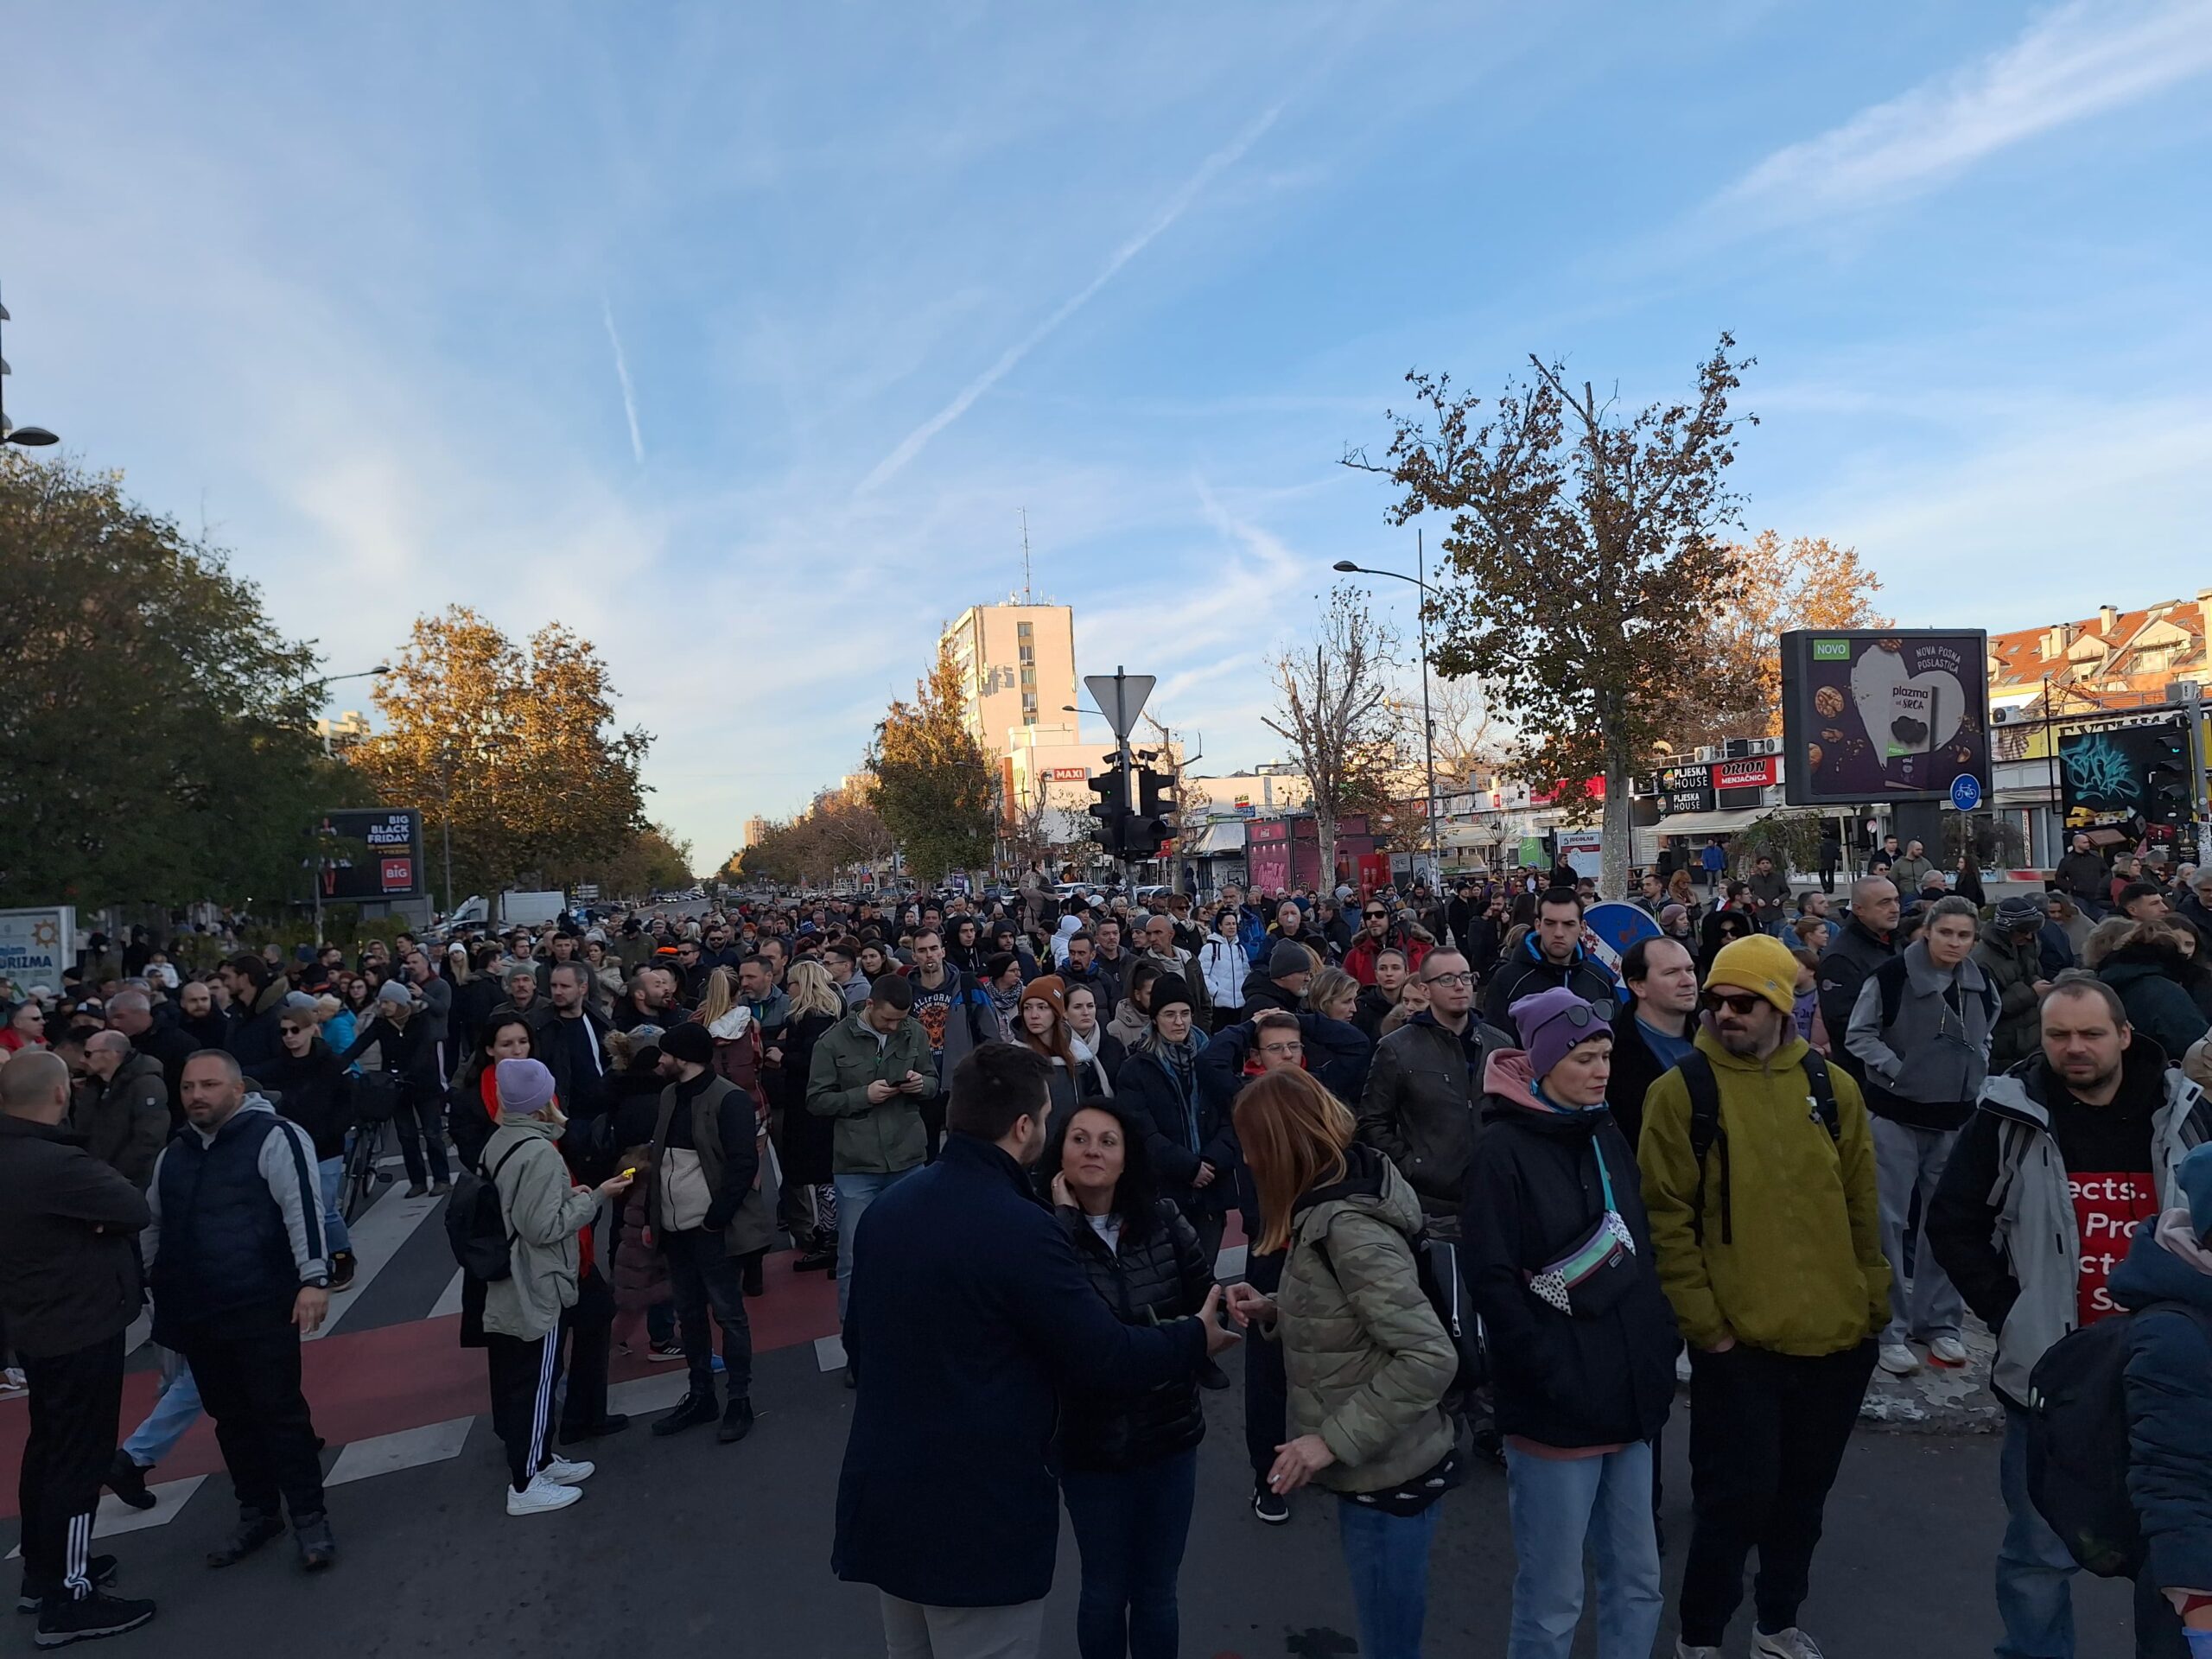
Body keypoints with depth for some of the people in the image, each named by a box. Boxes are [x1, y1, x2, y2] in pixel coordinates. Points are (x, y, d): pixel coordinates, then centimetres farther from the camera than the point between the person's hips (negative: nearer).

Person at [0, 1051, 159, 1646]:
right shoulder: (56, 1164, -29)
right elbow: (136, 1208, -23)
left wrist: (91, 1207, -8)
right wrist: (102, 1204, -5)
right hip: (80, 1330, -10)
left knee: (49, 1447, 22)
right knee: (79, 1459, 0)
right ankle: (69, 1600, 9)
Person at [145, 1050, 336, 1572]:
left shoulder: (274, 1137, -10)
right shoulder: (173, 1154, 13)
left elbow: (303, 1209, -17)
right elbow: (153, 1226, 24)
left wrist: (313, 1279, -23)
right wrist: (154, 1289, 22)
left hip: (263, 1310, -7)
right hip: (196, 1314, 7)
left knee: (280, 1413, -2)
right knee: (231, 1418, 16)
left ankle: (309, 1517, 10)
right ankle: (257, 1512, 30)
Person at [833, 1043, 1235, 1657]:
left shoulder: (885, 1207, 1)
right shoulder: (1020, 1228, -24)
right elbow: (1108, 1357, -17)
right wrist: (1197, 1338, 2)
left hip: (882, 1493, 7)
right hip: (977, 1514, -7)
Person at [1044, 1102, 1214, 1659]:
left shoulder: (1163, 1219, -4)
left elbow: (1207, 1301, 3)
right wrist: (1065, 1217, -26)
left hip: (1169, 1430, 3)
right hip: (1091, 1440, -3)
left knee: (1156, 1588, 17)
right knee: (1105, 1588, 15)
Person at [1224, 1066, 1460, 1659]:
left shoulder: (1349, 1227, -26)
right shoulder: (1331, 1205, 4)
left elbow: (1430, 1357, -29)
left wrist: (1333, 1439, -25)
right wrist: (1273, 1311, -1)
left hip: (1389, 1476, -9)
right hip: (1373, 1470, 9)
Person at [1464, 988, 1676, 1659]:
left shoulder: (1605, 1135, 8)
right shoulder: (1502, 1149, -13)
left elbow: (1641, 1252, 15)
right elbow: (1492, 1281, -16)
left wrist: (1661, 1346, 6)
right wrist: (1552, 1379, -18)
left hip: (1629, 1396, 7)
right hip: (1556, 1407, -7)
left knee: (1638, 1582, 18)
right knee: (1552, 1601, 6)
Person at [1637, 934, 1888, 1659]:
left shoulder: (1832, 1086, 2)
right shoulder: (1680, 1091, -10)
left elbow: (1863, 1207, 10)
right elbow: (1666, 1218, -10)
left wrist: (1874, 1302, 8)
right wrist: (1703, 1322, -12)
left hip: (1836, 1336, 4)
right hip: (1738, 1340, -4)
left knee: (1803, 1492, 18)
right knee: (1738, 1494, 2)